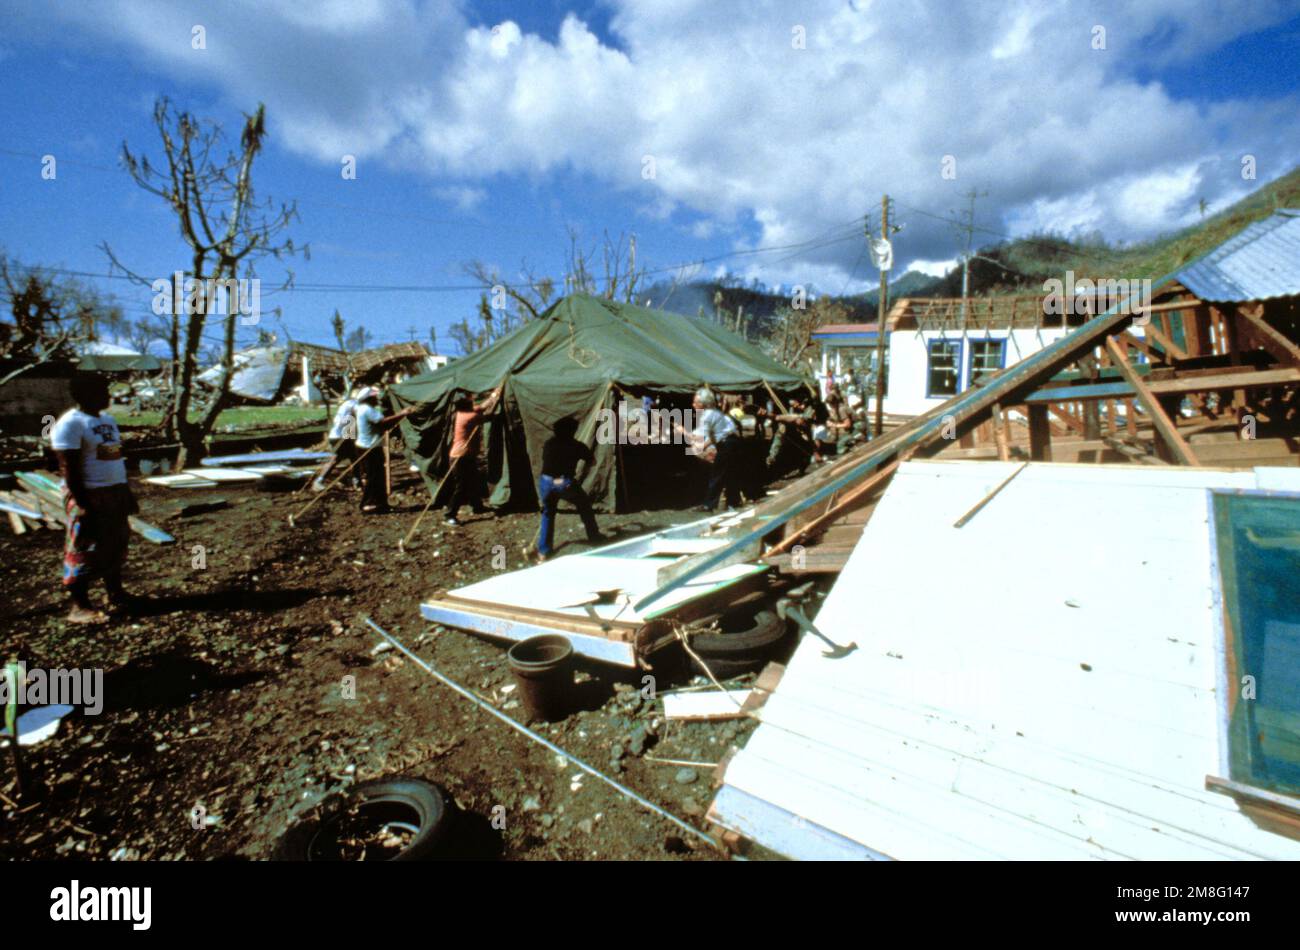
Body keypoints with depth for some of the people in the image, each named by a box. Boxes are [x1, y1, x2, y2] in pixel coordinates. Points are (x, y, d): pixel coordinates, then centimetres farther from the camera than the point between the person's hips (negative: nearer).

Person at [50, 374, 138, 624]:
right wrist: (82, 504, -21)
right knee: (85, 552, -1)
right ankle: (79, 607, 8)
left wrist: (126, 492, 17)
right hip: (89, 495, -8)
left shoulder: (108, 419, 14)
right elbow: (69, 468, -17)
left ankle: (116, 595, 27)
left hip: (115, 492, 8)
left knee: (116, 546, 15)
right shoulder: (71, 423, -13)